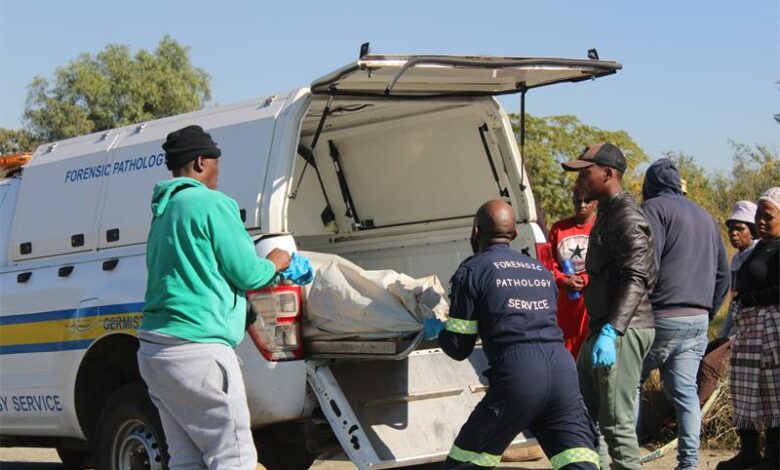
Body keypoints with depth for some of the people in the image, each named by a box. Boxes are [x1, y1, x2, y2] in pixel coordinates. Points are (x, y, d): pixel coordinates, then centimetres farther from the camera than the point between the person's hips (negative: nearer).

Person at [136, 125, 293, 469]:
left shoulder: (164, 210, 17)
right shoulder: (211, 203, -8)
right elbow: (246, 273, -8)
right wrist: (274, 264, 14)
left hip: (153, 349, 9)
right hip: (196, 348, -9)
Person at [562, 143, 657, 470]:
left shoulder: (627, 217, -14)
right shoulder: (607, 213, 18)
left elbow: (635, 280, -23)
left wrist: (611, 332, -31)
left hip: (623, 331, -11)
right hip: (602, 327, 11)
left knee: (616, 420, -8)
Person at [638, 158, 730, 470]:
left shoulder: (654, 208, -3)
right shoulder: (706, 217, 21)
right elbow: (723, 275, 23)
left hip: (662, 316, -7)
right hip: (698, 321, 7)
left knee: (630, 385, 2)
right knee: (685, 392, 8)